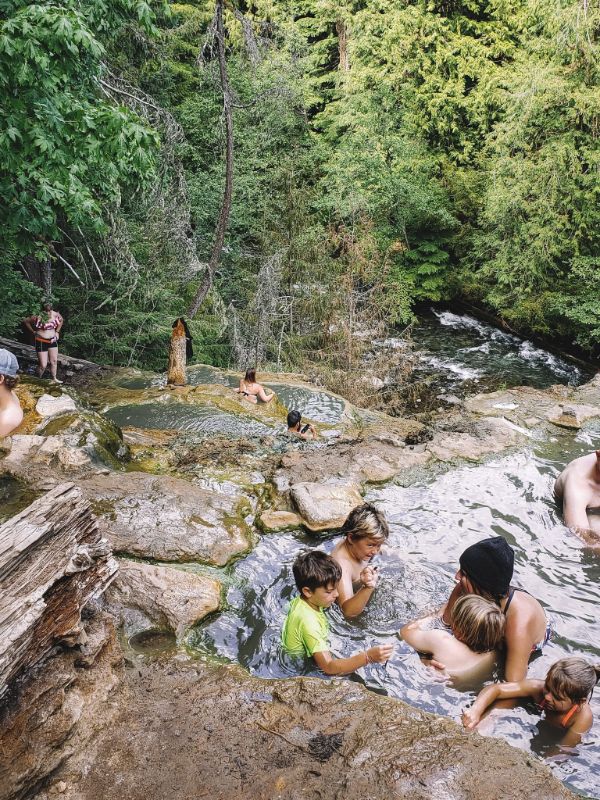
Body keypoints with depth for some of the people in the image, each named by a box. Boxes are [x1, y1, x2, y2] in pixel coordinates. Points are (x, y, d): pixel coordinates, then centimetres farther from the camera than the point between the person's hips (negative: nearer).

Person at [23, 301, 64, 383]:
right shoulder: (38, 317, -20)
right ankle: (38, 379, 16)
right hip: (41, 342, -5)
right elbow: (25, 321, -8)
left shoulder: (56, 315, -7)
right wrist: (33, 332, -5)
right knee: (43, 365, -5)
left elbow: (61, 320, 16)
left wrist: (57, 332, 9)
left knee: (54, 361, 10)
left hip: (52, 341, 5)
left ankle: (54, 379, 25)